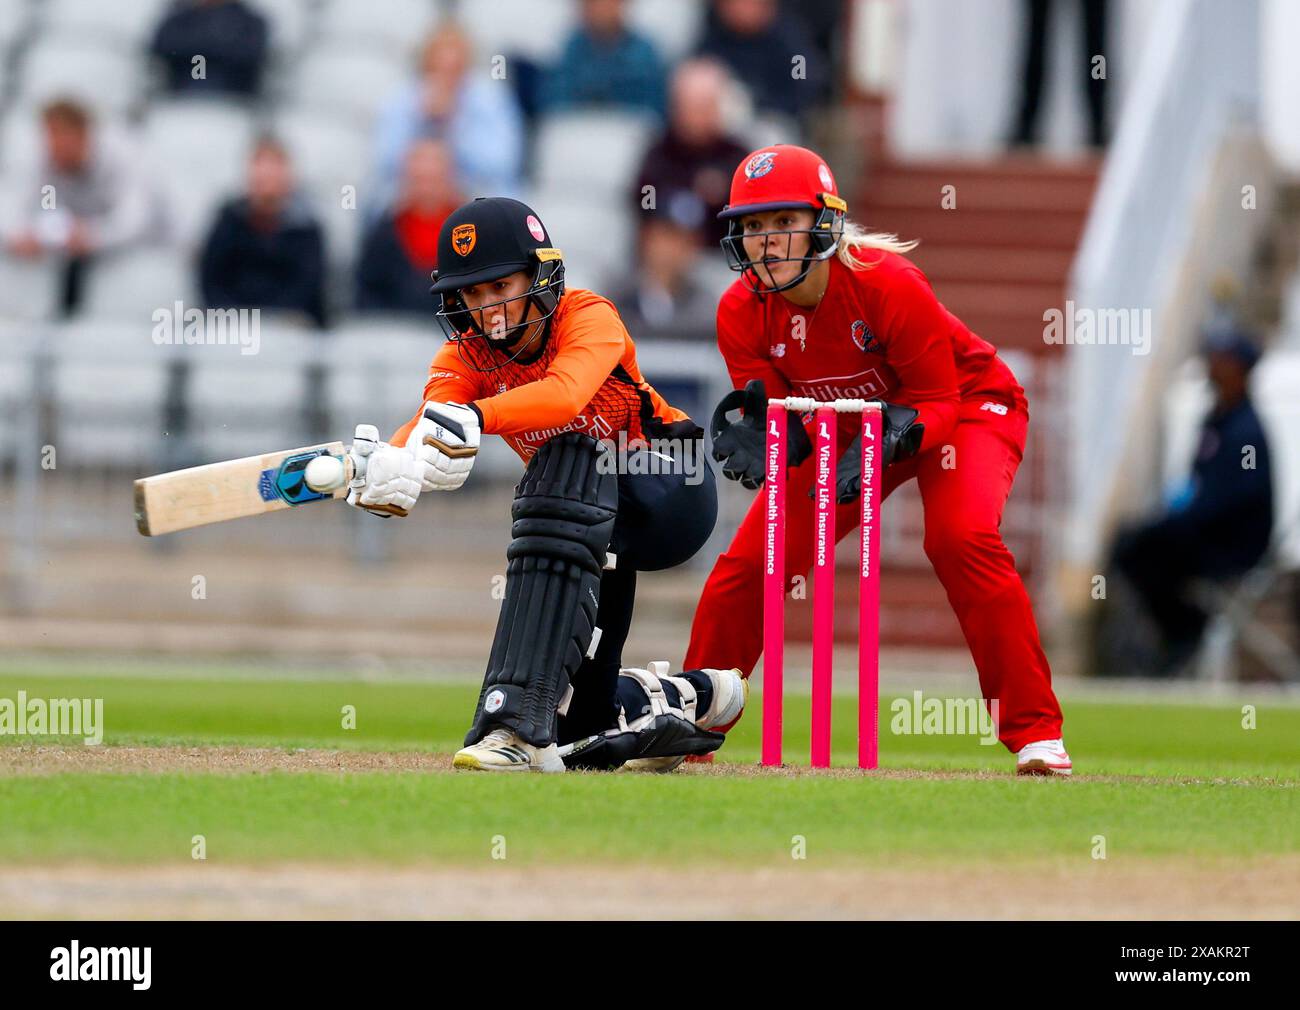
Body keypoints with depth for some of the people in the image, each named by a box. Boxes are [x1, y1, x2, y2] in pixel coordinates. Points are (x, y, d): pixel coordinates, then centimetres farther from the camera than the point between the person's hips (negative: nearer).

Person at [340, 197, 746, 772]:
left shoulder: (589, 317, -21)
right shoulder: (465, 357, -8)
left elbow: (566, 393, -43)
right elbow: (428, 420, -28)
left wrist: (474, 418, -60)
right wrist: (391, 463, -52)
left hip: (666, 484, -6)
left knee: (562, 469, -39)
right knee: (582, 713, -5)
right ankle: (688, 696, 27)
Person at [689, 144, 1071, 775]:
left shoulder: (889, 285, -33)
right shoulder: (742, 312, -19)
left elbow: (938, 403, -25)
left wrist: (892, 434, -46)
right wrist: (760, 438, -38)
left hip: (967, 405, -5)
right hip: (840, 429, 5)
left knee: (961, 540, -32)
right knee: (747, 564, -6)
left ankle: (1035, 732, -24)